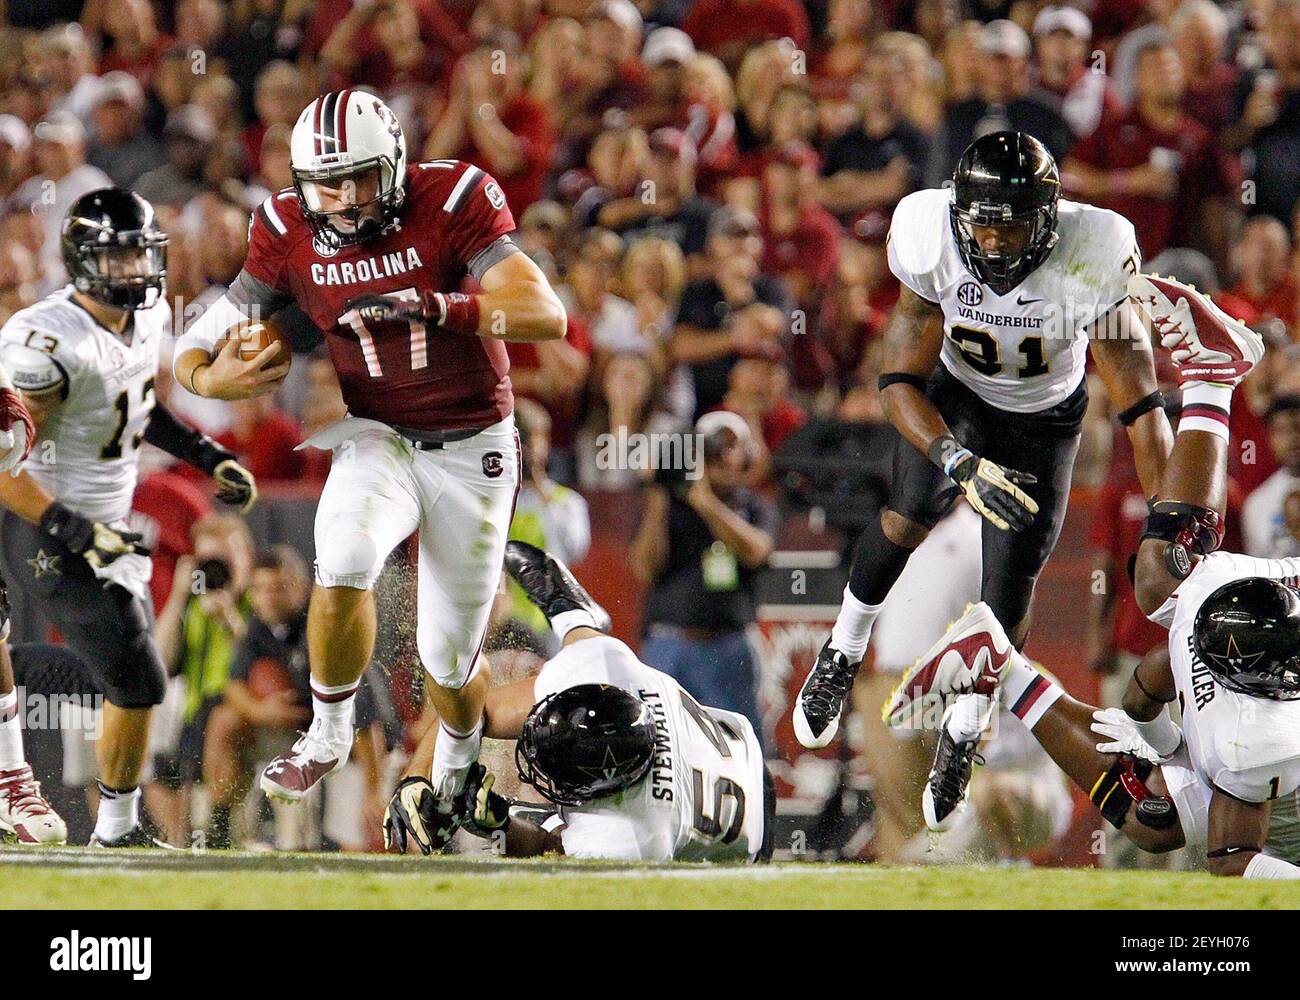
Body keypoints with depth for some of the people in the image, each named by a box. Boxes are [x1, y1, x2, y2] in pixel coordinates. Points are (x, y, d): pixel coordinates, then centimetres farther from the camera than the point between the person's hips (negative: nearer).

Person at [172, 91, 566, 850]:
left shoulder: (452, 204, -18)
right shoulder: (290, 235, -8)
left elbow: (546, 316, -26)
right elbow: (205, 343, -3)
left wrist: (435, 308, -39)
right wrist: (209, 375, -28)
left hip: (471, 448, -1)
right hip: (377, 439, 1)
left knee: (449, 655, 7)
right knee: (345, 560, -32)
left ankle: (459, 759, 42)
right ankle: (329, 734, -9)